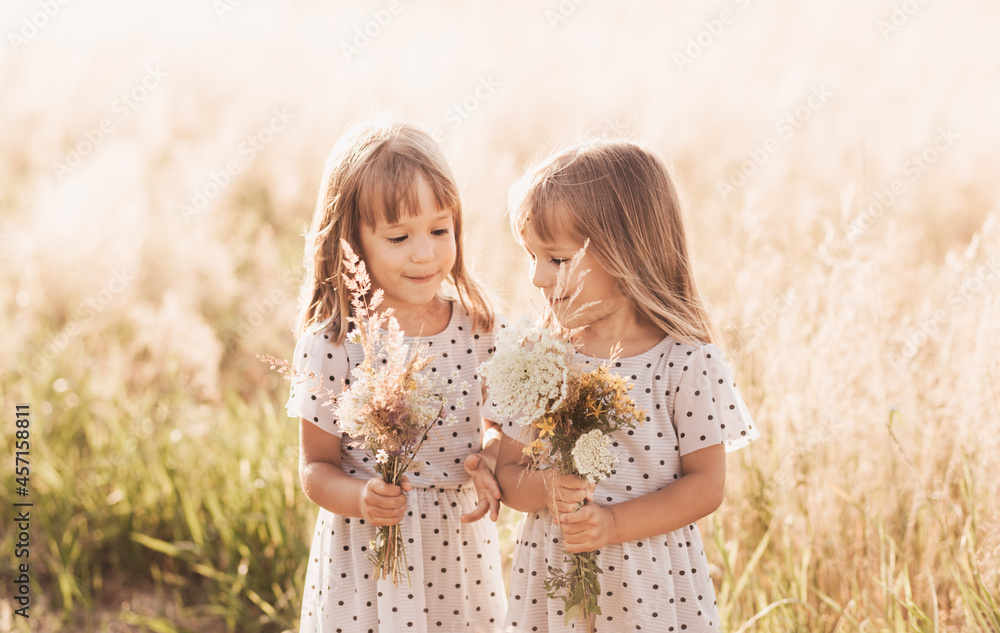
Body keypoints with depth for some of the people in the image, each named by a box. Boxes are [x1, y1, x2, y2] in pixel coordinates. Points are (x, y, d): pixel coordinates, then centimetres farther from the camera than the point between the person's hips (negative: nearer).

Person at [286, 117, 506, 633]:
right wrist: (362, 498, -26)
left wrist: (488, 460, -11)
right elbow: (316, 467, -7)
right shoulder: (328, 344, -14)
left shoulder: (479, 328, -4)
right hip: (367, 557, -3)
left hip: (461, 550, 3)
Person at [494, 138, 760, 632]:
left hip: (651, 584, -2)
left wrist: (613, 523, -19)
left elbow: (706, 484, -9)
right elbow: (507, 472, 3)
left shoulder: (686, 363, -11)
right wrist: (547, 488, -19)